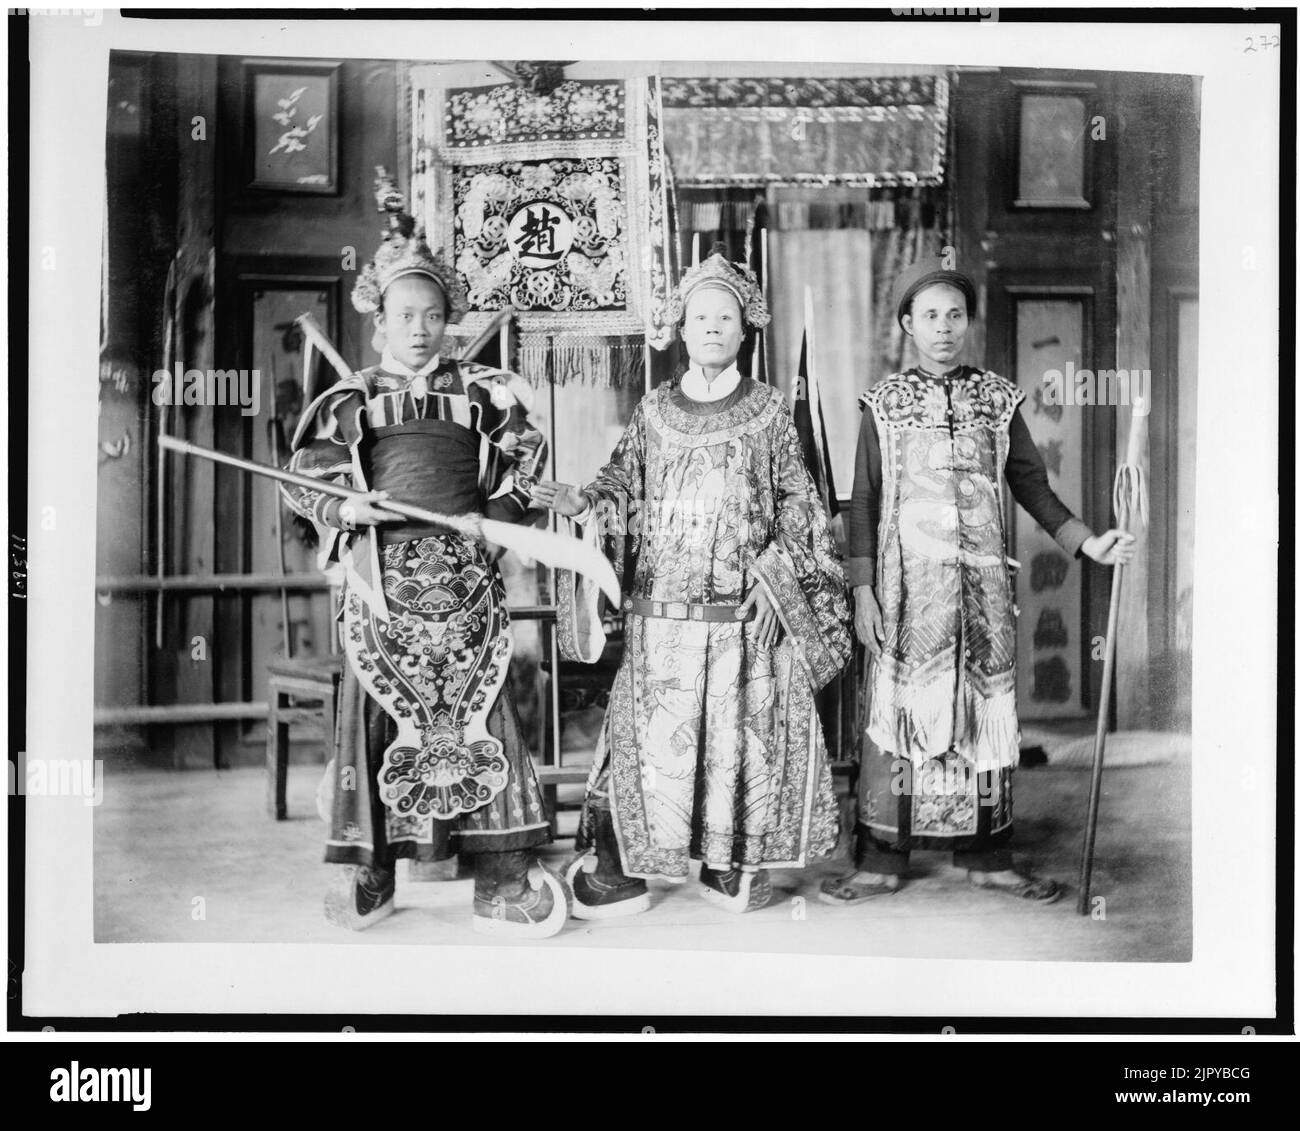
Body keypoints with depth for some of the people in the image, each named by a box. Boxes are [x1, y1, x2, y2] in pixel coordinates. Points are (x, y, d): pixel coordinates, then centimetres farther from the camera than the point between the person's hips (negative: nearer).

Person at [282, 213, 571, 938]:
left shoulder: (481, 390, 11)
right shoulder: (350, 402, 9)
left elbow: (528, 456, 13)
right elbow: (303, 481, 8)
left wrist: (497, 512, -2)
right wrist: (343, 508, -11)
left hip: (466, 570, 0)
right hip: (383, 575, 0)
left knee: (480, 707, -2)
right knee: (376, 712, 0)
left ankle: (501, 875, 3)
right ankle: (368, 874, 11)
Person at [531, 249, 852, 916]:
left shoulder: (768, 412, 5)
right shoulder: (652, 412, 8)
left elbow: (798, 506, 5)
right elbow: (622, 489, 10)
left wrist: (777, 570, -5)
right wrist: (581, 502, -9)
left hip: (745, 612, 0)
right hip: (661, 608, 1)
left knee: (743, 733, 2)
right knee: (653, 735, -1)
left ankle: (732, 865, 16)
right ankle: (616, 867, 8)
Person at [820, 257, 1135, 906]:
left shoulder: (997, 399, 8)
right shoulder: (885, 403, 3)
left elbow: (1032, 485, 11)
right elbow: (863, 503, 2)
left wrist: (1087, 542, -2)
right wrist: (862, 593, -4)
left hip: (984, 583, 2)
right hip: (909, 583, -2)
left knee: (986, 711, 6)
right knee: (897, 712, -1)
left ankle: (987, 857, 16)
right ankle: (881, 861, 8)